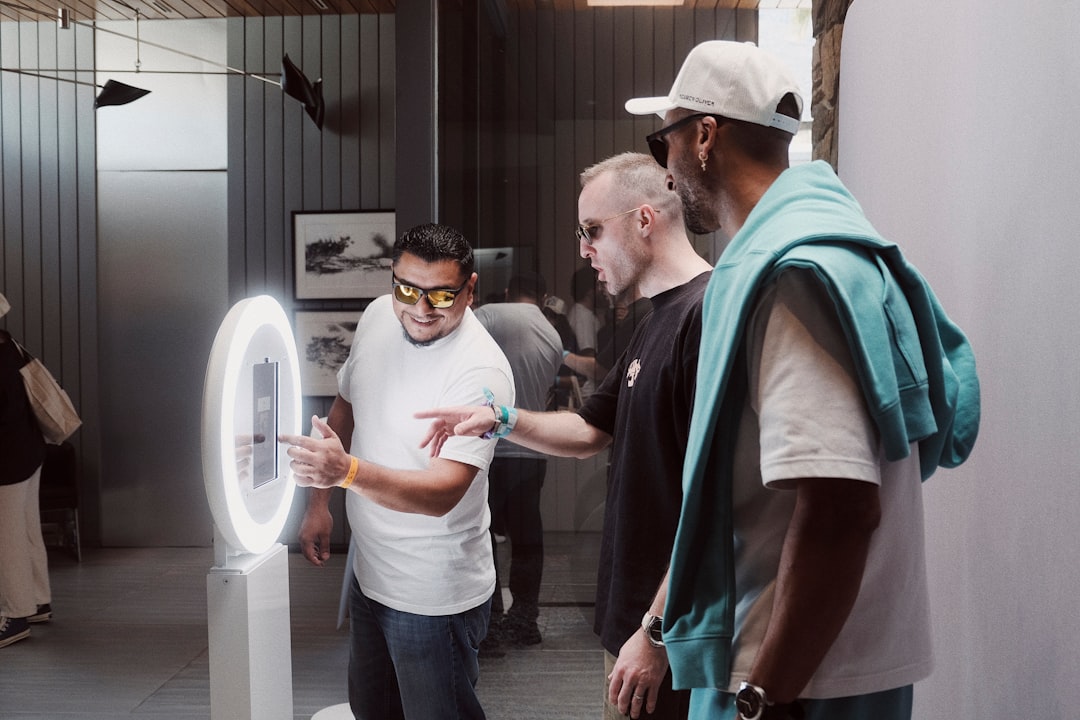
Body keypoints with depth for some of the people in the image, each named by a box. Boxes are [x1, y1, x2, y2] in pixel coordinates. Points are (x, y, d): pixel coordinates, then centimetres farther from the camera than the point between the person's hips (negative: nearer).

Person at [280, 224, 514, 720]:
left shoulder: (480, 371, -26)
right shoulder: (377, 316, -3)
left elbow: (442, 492, -33)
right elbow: (346, 406, 13)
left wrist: (346, 471, -47)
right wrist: (319, 500, 12)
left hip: (433, 598, -7)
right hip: (368, 570, 8)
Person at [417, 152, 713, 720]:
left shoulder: (707, 316, -19)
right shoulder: (653, 326, 14)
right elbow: (590, 431, 22)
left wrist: (657, 633, -22)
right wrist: (499, 420, 7)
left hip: (669, 631, -9)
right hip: (631, 615, 9)